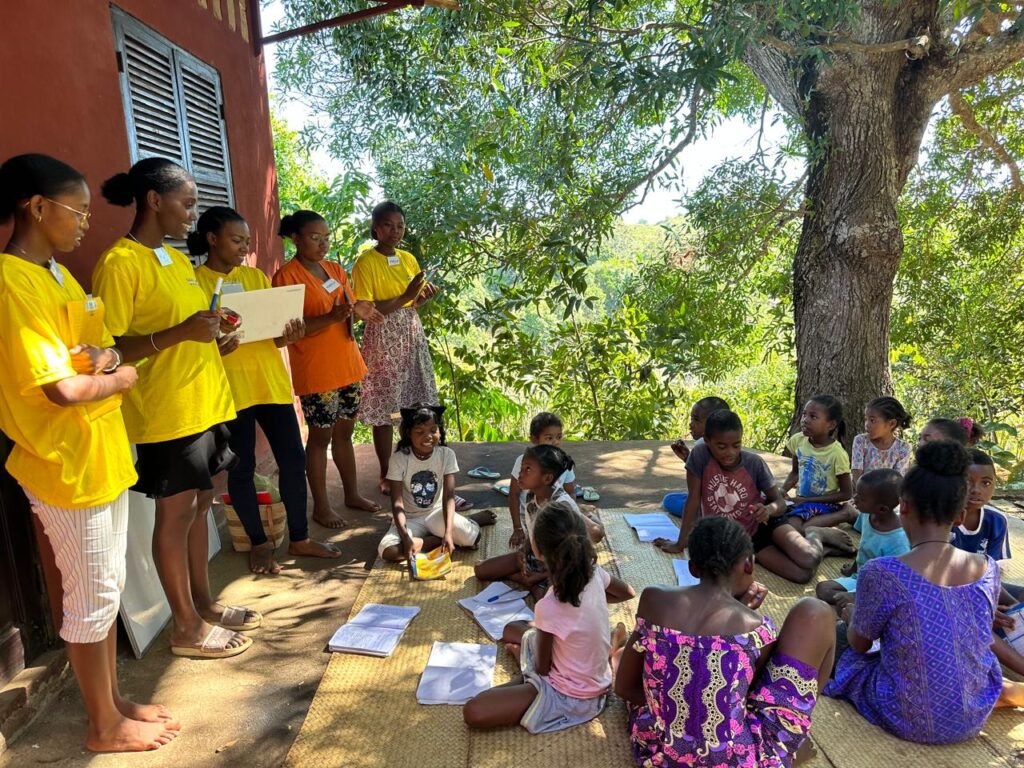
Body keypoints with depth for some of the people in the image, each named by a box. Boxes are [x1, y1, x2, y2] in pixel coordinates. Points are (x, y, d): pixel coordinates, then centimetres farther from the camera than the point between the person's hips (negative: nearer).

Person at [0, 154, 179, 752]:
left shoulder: (58, 274, 10)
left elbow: (102, 347, 15)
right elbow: (63, 388, -26)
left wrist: (107, 355, -8)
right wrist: (121, 378, -7)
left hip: (104, 455, 9)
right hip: (67, 467, -9)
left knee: (108, 587, 18)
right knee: (92, 599, 5)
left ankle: (115, 700, 35)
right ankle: (106, 725, 24)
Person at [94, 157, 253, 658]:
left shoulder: (176, 258, 14)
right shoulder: (120, 263, -13)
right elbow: (109, 348, -17)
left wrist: (213, 328, 2)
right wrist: (180, 333, -27)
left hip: (205, 404, 8)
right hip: (165, 411, -8)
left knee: (199, 505, 15)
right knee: (176, 513, 3)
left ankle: (203, 603, 30)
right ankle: (186, 627, 17)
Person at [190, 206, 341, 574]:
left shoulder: (256, 277, 10)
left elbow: (277, 328, 10)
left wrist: (288, 336, -13)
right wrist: (215, 347, -26)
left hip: (271, 381, 5)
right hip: (228, 388, -4)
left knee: (293, 458, 6)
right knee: (242, 468, 6)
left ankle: (299, 538, 21)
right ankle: (259, 543, 23)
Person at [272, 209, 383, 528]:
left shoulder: (335, 270, 9)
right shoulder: (286, 277, -11)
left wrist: (357, 311, -10)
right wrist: (331, 317, -28)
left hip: (348, 364, 6)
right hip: (316, 372, -6)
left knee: (344, 432, 16)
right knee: (320, 437, 4)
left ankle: (352, 494, 29)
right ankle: (321, 506, 17)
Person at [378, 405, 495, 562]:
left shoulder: (446, 454, -12)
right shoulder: (399, 459, -16)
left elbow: (449, 497, -16)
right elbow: (397, 503, -18)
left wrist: (448, 532, -32)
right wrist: (405, 537, -32)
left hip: (436, 513, 0)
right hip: (411, 518, 0)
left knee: (472, 537, -28)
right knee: (387, 550, -31)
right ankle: (439, 540, -11)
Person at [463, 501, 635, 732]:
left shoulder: (549, 608, -33)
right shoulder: (593, 572, -15)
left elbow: (542, 668, -15)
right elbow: (628, 592, 8)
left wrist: (519, 651, 5)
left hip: (572, 698, -7)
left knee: (473, 712, -18)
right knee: (512, 629, 22)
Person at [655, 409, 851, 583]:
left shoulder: (754, 463, -14)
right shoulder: (700, 455, -18)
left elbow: (780, 502, -6)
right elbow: (693, 500, -12)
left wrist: (768, 510, -31)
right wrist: (680, 544, -9)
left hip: (764, 524, 0)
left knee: (808, 562, -27)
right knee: (801, 574, -22)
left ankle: (816, 536, 9)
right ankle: (824, 549, 12)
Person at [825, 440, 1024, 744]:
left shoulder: (881, 573, -26)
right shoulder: (988, 568, -10)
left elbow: (859, 644, -8)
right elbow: (973, 637, 7)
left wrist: (851, 617, 14)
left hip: (908, 720, -4)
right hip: (973, 718, 5)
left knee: (834, 637, 19)